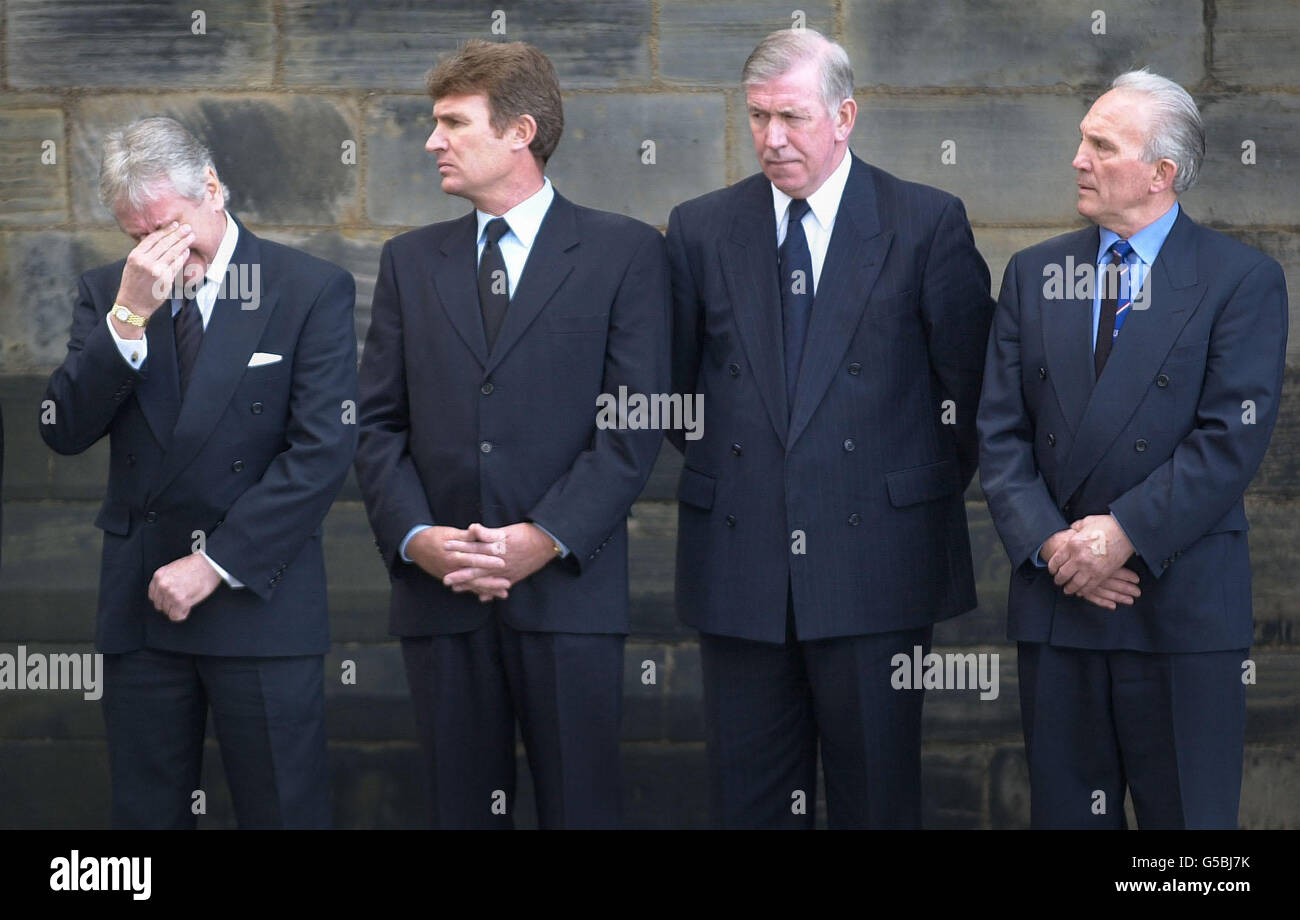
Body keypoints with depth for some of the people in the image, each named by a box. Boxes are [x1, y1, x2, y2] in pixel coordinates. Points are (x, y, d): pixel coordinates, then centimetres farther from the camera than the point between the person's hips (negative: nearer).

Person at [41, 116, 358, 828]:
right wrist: (128, 316, -15)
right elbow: (64, 432, -2)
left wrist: (216, 566, -12)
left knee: (283, 810, -2)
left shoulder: (312, 290, -3)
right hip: (140, 607, 4)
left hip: (258, 598, -3)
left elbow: (321, 452, -9)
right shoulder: (106, 294, 9)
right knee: (145, 813, 8)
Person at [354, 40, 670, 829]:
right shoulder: (411, 262, 15)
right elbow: (379, 423, 10)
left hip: (568, 587, -3)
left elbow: (635, 424, -4)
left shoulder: (625, 253, 3)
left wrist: (545, 539, -13)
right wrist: (414, 537, -7)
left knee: (581, 806, -3)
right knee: (463, 809, 5)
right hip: (440, 592, 3)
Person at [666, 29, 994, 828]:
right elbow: (671, 383, 16)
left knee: (877, 794, 2)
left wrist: (927, 491, 5)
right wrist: (720, 470, 11)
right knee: (751, 795, 6)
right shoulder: (701, 229, 8)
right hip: (741, 564, 3)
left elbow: (971, 379, 3)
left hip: (875, 562, -3)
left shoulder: (929, 224, 0)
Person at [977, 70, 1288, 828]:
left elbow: (1231, 439, -11)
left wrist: (1126, 533, -17)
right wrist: (1047, 542, -9)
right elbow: (1002, 433, 6)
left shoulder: (1242, 280, -2)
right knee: (1066, 813, 9)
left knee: (1187, 814, 2)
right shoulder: (1035, 275, 11)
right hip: (1057, 599, 4)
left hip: (1184, 609, -4)